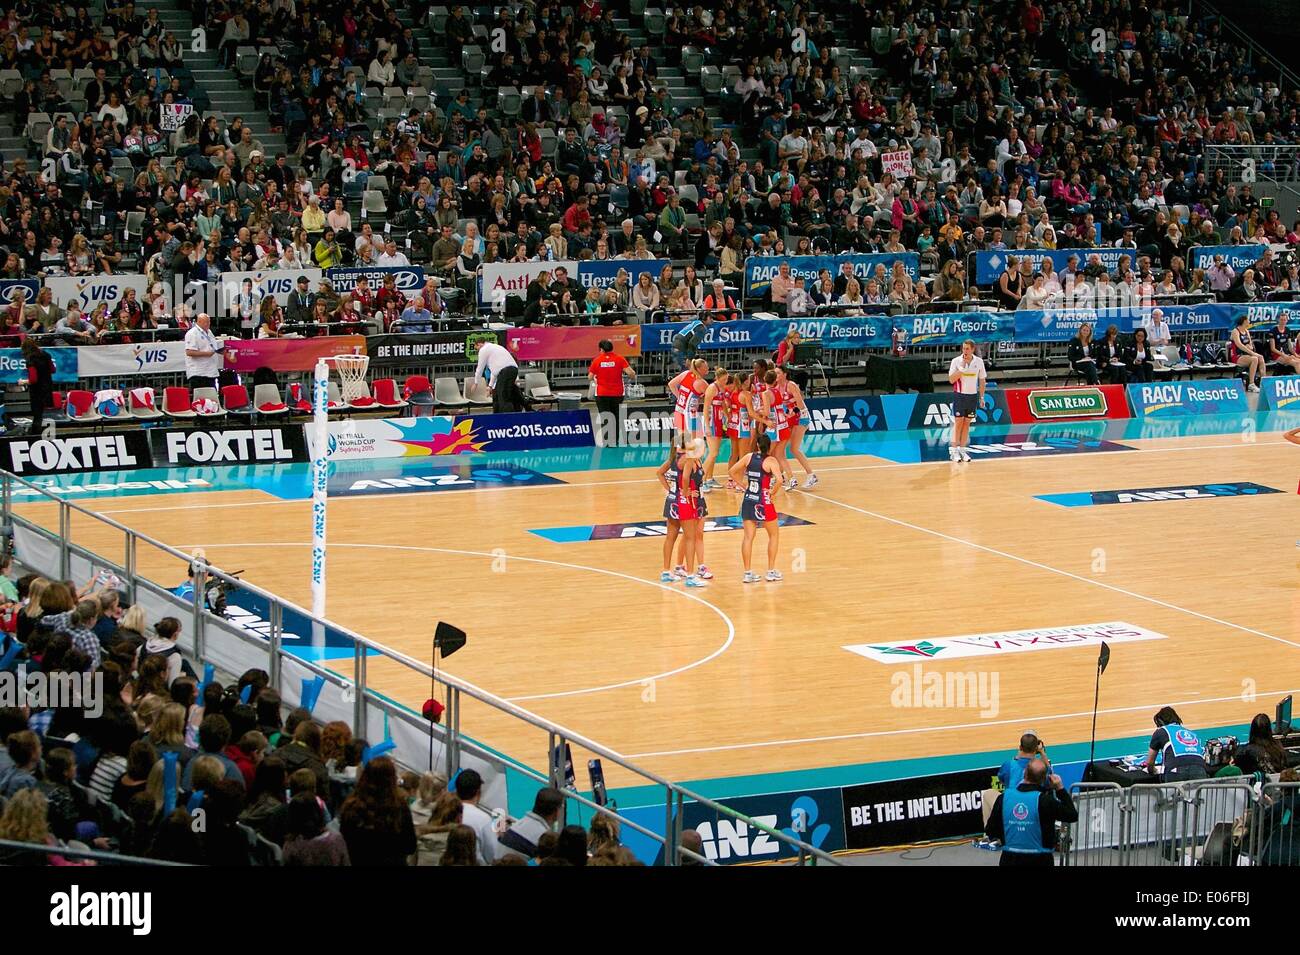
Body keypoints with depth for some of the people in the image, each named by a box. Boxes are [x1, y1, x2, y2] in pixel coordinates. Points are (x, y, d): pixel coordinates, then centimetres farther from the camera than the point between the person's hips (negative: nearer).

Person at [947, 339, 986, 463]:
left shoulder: (979, 361, 1)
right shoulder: (956, 361, -6)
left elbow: (982, 380, 9)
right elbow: (951, 379, -11)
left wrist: (981, 397, 7)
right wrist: (962, 368, -20)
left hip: (973, 396, 3)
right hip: (960, 395, -3)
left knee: (967, 423, 5)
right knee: (958, 422, -6)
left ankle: (962, 449, 10)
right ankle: (954, 449, -4)